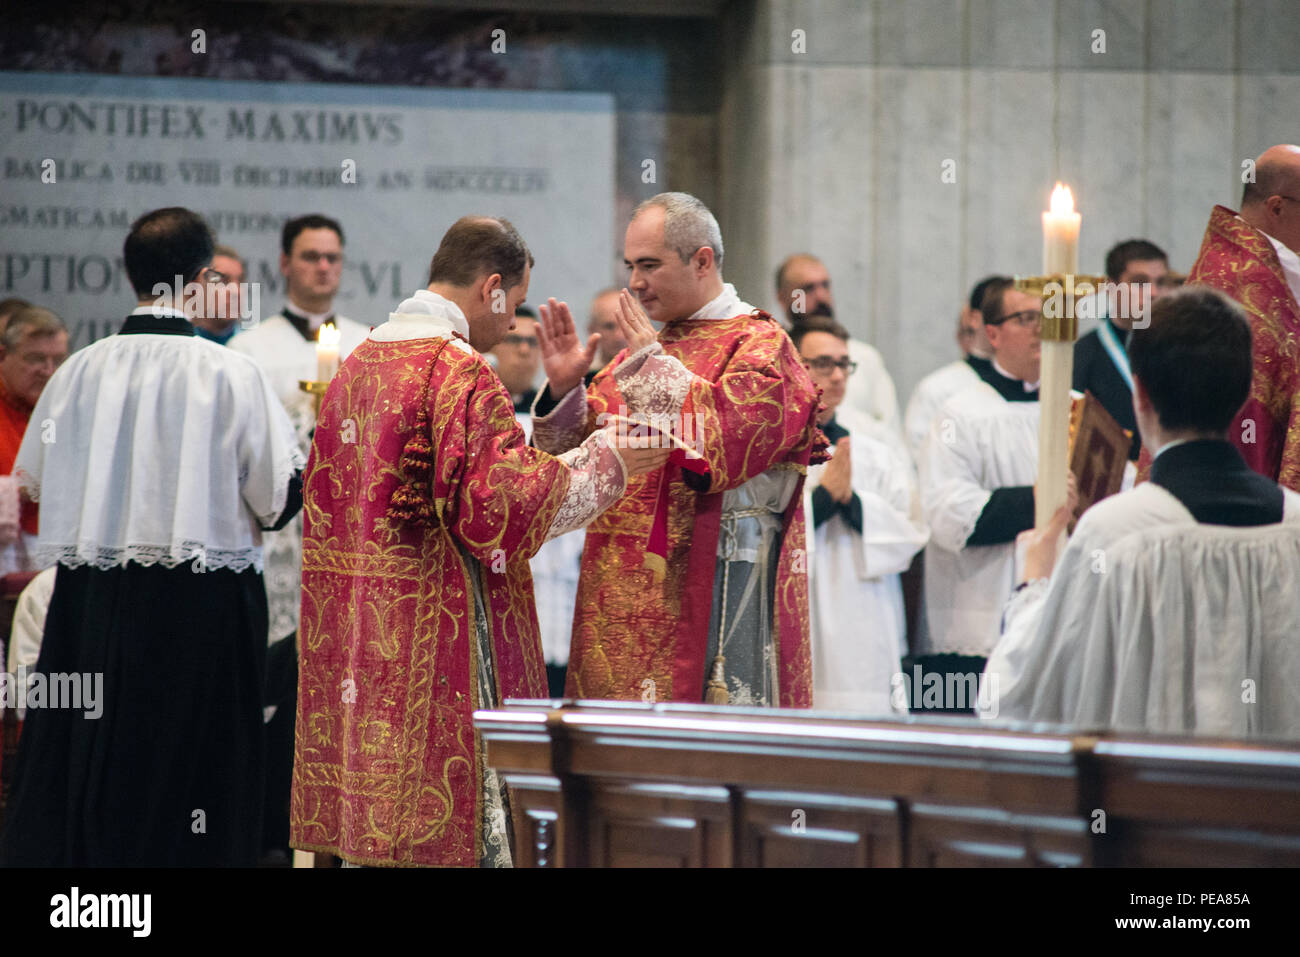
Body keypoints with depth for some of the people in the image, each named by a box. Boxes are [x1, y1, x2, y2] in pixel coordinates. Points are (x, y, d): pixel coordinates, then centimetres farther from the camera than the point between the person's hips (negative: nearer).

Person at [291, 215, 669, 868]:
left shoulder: (360, 363, 13)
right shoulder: (460, 373, -14)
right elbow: (501, 507, -19)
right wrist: (606, 461, -8)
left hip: (352, 640, 9)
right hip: (438, 636, -9)